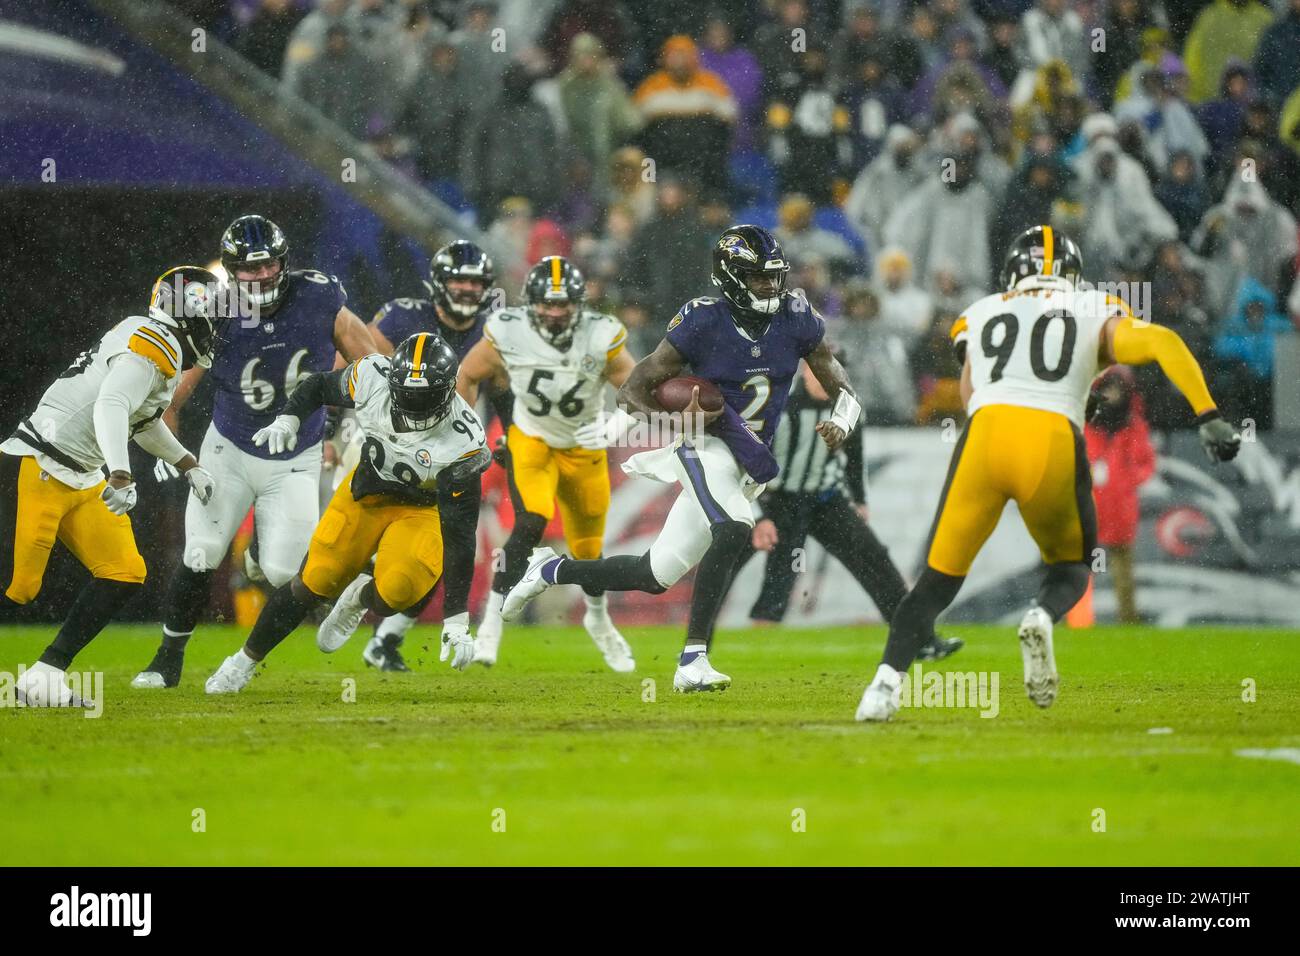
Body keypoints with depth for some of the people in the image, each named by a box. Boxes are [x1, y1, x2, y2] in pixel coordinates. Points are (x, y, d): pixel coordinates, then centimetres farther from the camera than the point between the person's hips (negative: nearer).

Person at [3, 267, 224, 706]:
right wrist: (121, 476, -42)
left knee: (123, 576, 0)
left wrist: (189, 465, 41)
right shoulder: (154, 347, -15)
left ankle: (44, 676, 1)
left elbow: (143, 419, 33)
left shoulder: (163, 350, 15)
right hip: (37, 469, -10)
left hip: (81, 480, 10)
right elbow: (110, 406, -31)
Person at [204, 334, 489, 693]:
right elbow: (319, 386, 0)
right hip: (366, 489, 3)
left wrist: (456, 621, -30)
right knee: (313, 583, -3)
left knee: (395, 592, -27)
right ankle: (244, 662, 18)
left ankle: (359, 599, 11)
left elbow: (460, 535, -30)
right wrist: (288, 419, -19)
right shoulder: (373, 378, -25)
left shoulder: (463, 445, -34)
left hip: (423, 508, -3)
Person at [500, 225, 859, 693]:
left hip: (750, 464, 6)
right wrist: (672, 418, -28)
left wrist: (840, 423, -18)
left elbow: (844, 393, 4)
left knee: (653, 575, 6)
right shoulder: (703, 321, -15)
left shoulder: (797, 318, -4)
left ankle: (551, 570, 29)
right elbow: (633, 389, -9)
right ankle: (693, 662, -30)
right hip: (707, 445, -6)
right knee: (733, 530, -34)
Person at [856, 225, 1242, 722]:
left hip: (985, 435, 1)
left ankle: (887, 681, -8)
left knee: (939, 578, 12)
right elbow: (1162, 342, 5)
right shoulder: (1096, 314, 21)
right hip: (1055, 445, -1)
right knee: (1071, 565, 23)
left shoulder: (979, 317, 26)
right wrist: (1209, 418, 1)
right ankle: (1042, 617, -11)